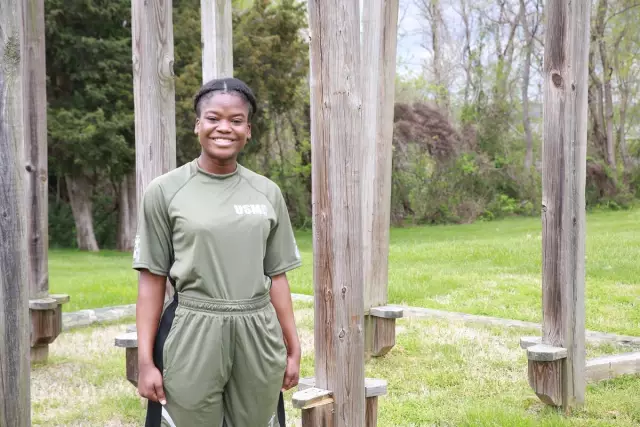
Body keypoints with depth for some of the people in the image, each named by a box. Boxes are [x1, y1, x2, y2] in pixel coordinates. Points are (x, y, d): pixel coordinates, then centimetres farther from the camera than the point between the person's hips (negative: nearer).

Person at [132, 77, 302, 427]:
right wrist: (145, 360, -5)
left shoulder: (267, 193, 6)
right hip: (192, 336, -2)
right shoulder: (165, 191, -2)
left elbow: (276, 277, 10)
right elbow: (152, 280, -2)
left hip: (259, 337, 3)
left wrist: (293, 349, 9)